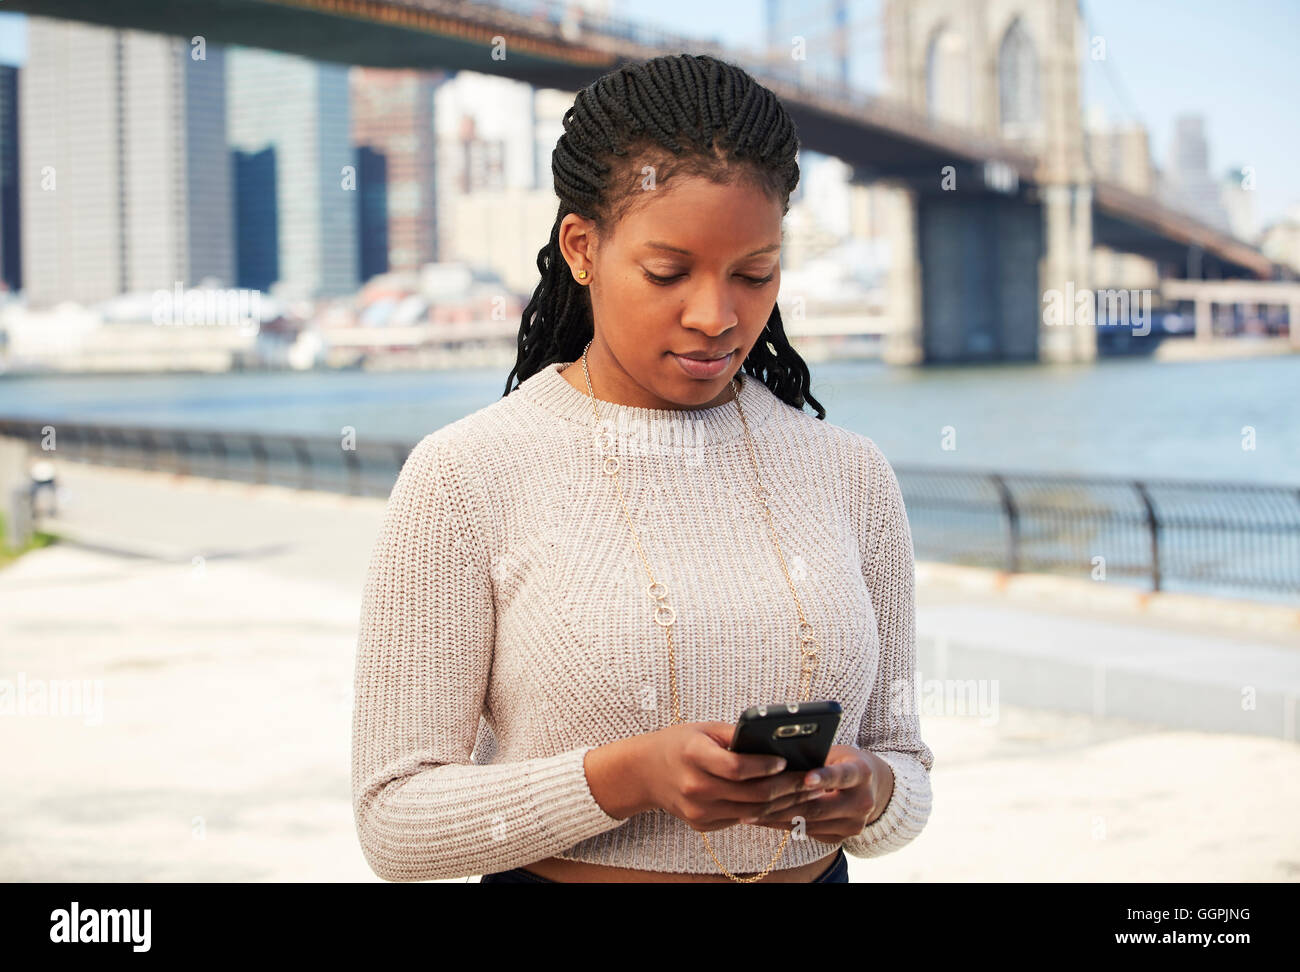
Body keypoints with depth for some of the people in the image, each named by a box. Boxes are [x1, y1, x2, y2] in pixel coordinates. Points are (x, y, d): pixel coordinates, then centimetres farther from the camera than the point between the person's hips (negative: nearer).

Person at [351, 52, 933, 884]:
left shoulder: (850, 474, -1)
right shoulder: (465, 477, -12)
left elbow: (904, 761, 6)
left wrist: (870, 790, -15)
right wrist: (630, 775, -25)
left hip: (815, 872, 3)